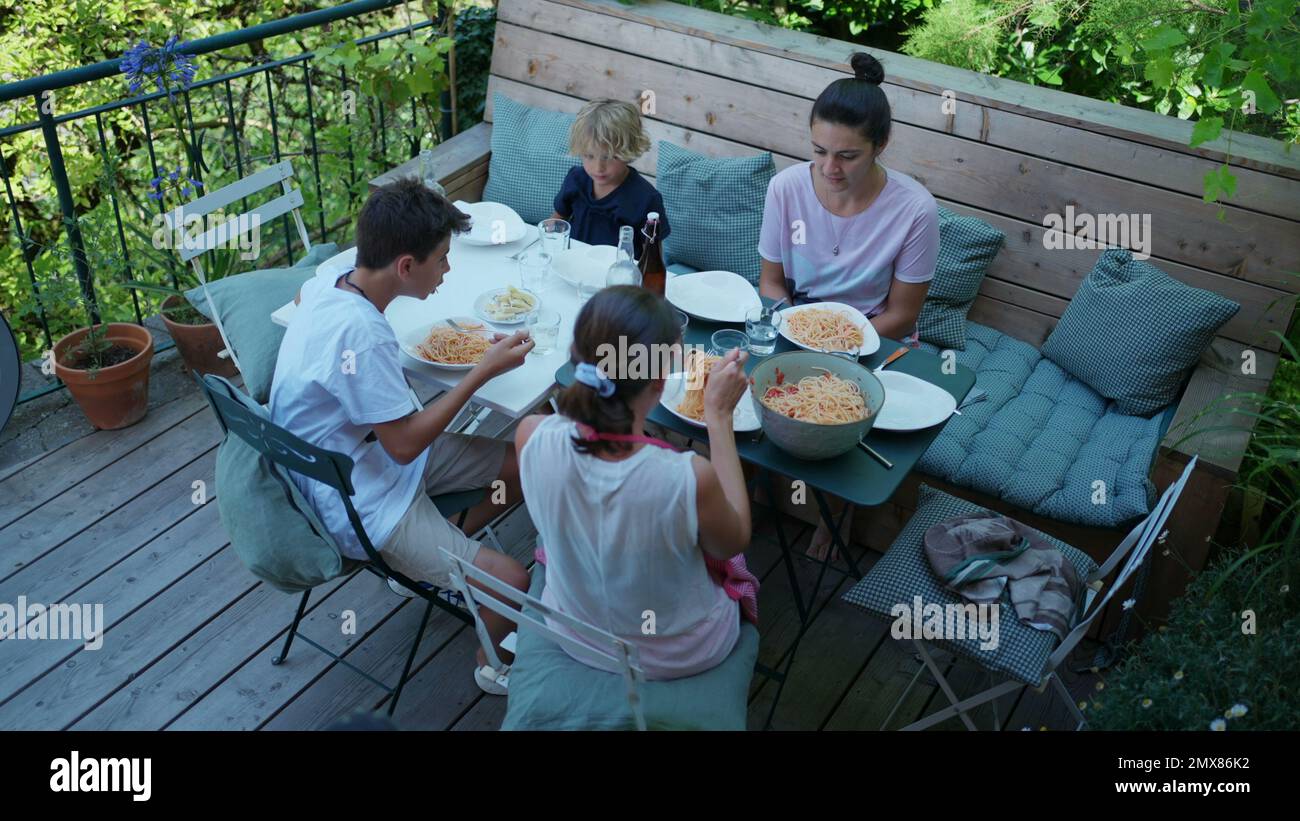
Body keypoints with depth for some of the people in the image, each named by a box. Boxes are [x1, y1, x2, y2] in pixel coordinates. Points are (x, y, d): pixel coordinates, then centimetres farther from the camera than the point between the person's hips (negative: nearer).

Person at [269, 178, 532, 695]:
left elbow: (299, 298, 23)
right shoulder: (360, 335, -33)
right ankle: (494, 664, 14)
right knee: (511, 583, -17)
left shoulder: (328, 283, -5)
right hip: (364, 506, -9)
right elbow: (406, 444, -24)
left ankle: (433, 560, 24)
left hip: (369, 453, 9)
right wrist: (484, 370, -20)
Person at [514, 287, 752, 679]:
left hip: (575, 641, 3)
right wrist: (719, 415, -15)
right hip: (682, 656, -3)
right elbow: (734, 542, -15)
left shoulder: (531, 437, -28)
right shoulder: (690, 478, -39)